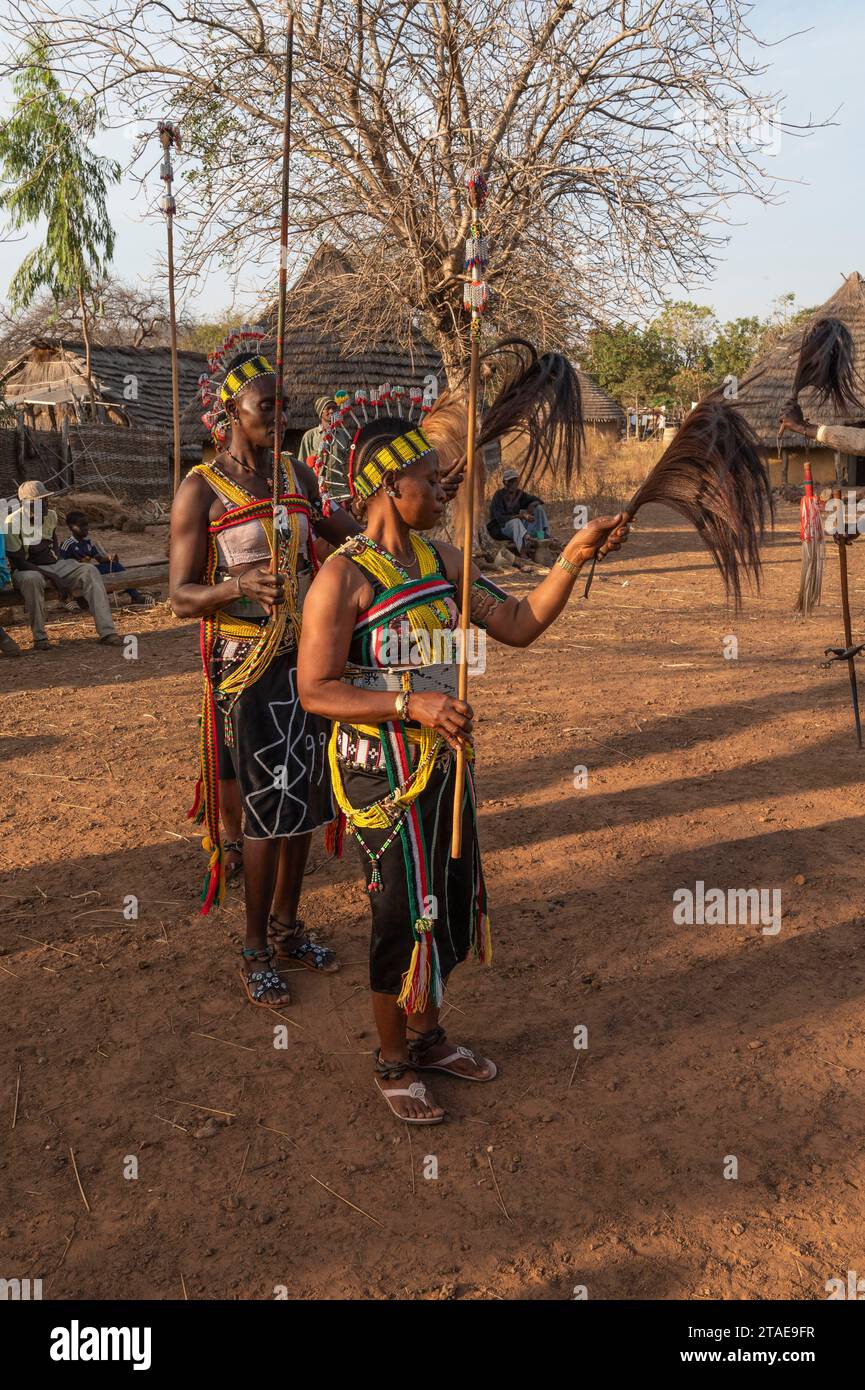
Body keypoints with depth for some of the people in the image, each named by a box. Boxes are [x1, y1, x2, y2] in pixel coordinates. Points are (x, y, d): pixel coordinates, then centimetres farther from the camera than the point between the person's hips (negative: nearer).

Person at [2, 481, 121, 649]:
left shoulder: (51, 515, 5)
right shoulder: (12, 523, -15)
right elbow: (18, 562, -18)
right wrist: (53, 577, -23)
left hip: (55, 564, 6)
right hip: (27, 570, -5)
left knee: (90, 571, -19)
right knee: (32, 579, -42)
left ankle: (107, 631, -28)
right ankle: (39, 637, -26)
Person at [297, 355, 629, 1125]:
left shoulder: (443, 559, 7)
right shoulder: (344, 576, -16)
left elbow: (518, 625, 6)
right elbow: (315, 690, -19)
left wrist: (573, 559, -4)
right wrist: (411, 704, -28)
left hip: (445, 760, 8)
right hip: (382, 768, -8)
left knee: (451, 903, 18)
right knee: (404, 916, 4)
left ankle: (429, 1035, 40)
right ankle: (393, 1062, 26)